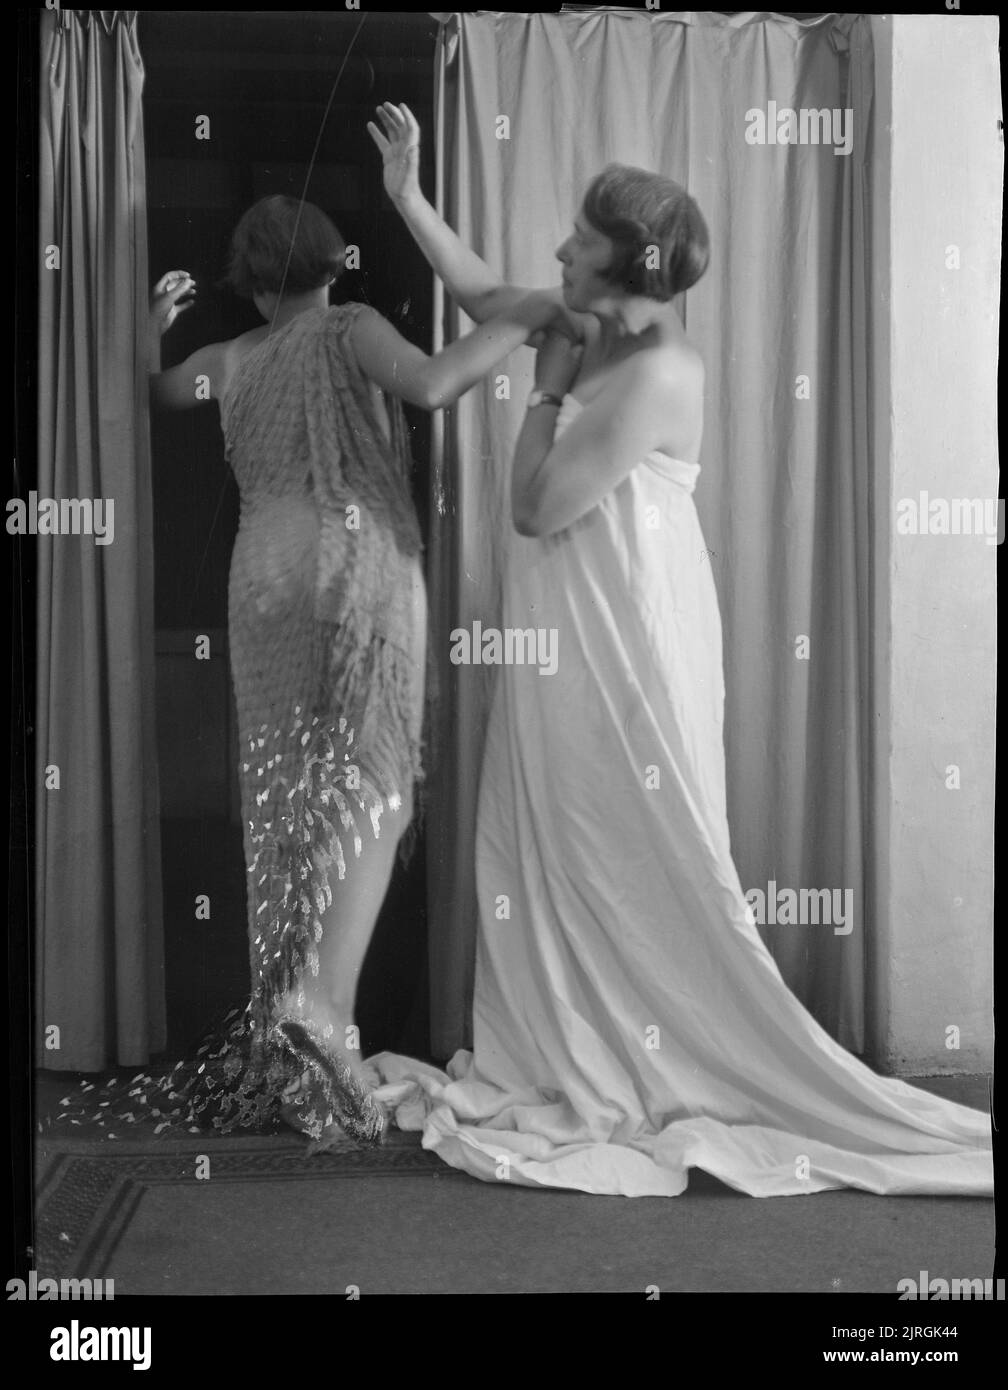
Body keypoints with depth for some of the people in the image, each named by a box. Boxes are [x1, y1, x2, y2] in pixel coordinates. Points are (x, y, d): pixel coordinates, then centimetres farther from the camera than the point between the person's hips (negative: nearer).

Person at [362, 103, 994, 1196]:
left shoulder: (657, 372, -19)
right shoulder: (595, 341, 7)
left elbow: (534, 509, -19)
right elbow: (485, 297, 25)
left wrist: (548, 387, -7)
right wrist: (406, 191, 25)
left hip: (623, 649, -9)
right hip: (564, 646, 9)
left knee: (642, 863, 0)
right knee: (554, 853, 14)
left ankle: (690, 1080, 15)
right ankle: (571, 1066, 27)